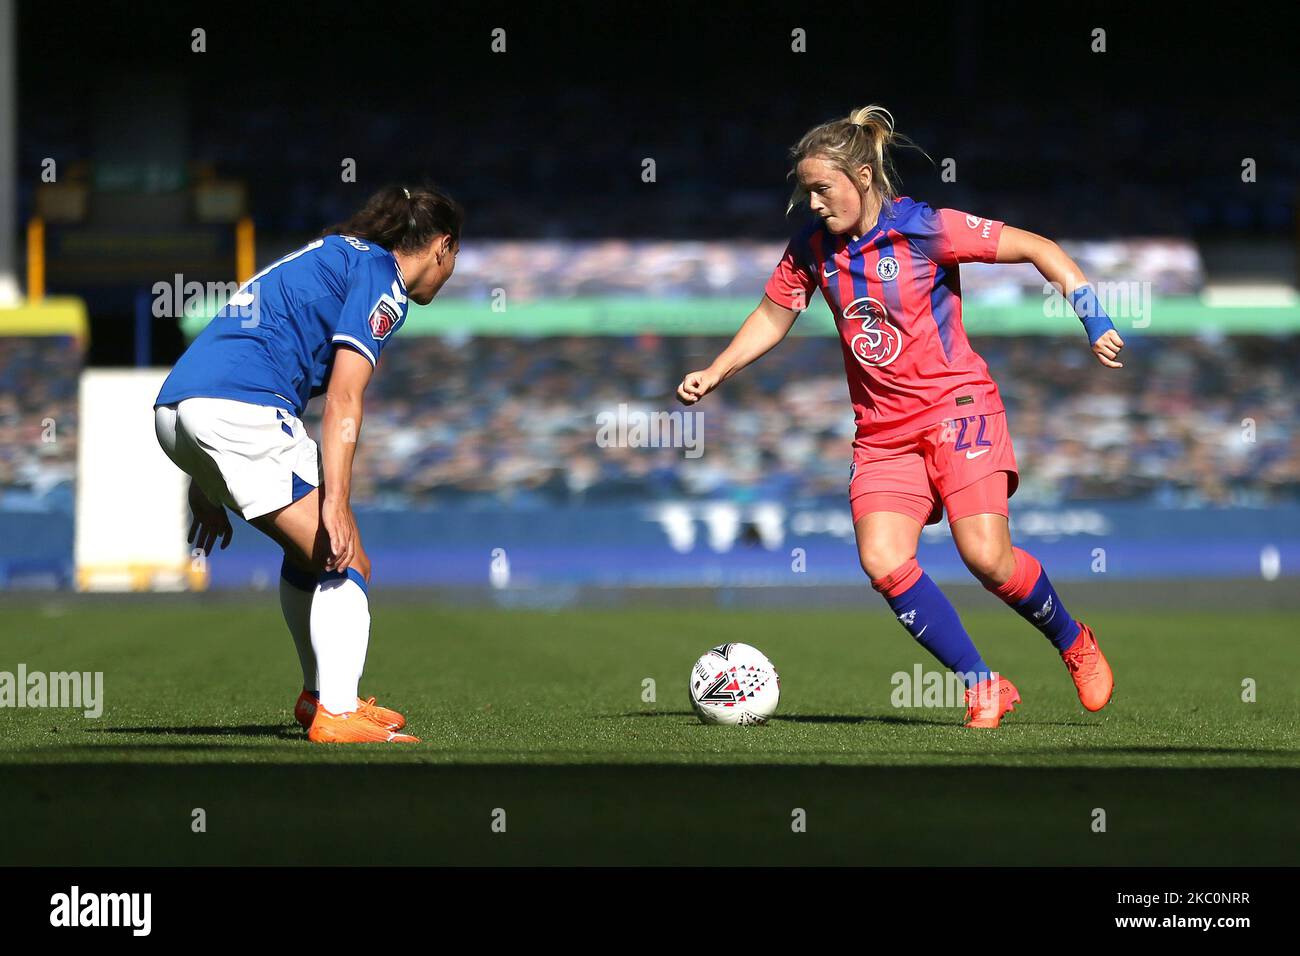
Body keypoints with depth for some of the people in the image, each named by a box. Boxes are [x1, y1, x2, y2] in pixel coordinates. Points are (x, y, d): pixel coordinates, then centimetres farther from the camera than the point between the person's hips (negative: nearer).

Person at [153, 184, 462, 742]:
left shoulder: (325, 256, 30)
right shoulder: (382, 277, 2)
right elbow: (343, 398, -11)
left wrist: (207, 485, 30)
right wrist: (335, 504, -16)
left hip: (173, 408, 9)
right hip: (242, 409, -9)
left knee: (309, 546, 25)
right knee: (345, 561, -5)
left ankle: (319, 694, 32)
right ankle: (335, 716, -13)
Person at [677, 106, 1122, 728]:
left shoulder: (925, 229, -12)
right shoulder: (811, 249, 4)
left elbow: (1038, 249, -7)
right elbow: (773, 316, 19)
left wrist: (1095, 321, -14)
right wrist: (715, 373, 7)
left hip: (955, 404, -5)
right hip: (882, 431, 5)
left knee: (987, 558, -19)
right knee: (882, 562, -18)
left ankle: (1075, 644, 10)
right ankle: (983, 687, -6)